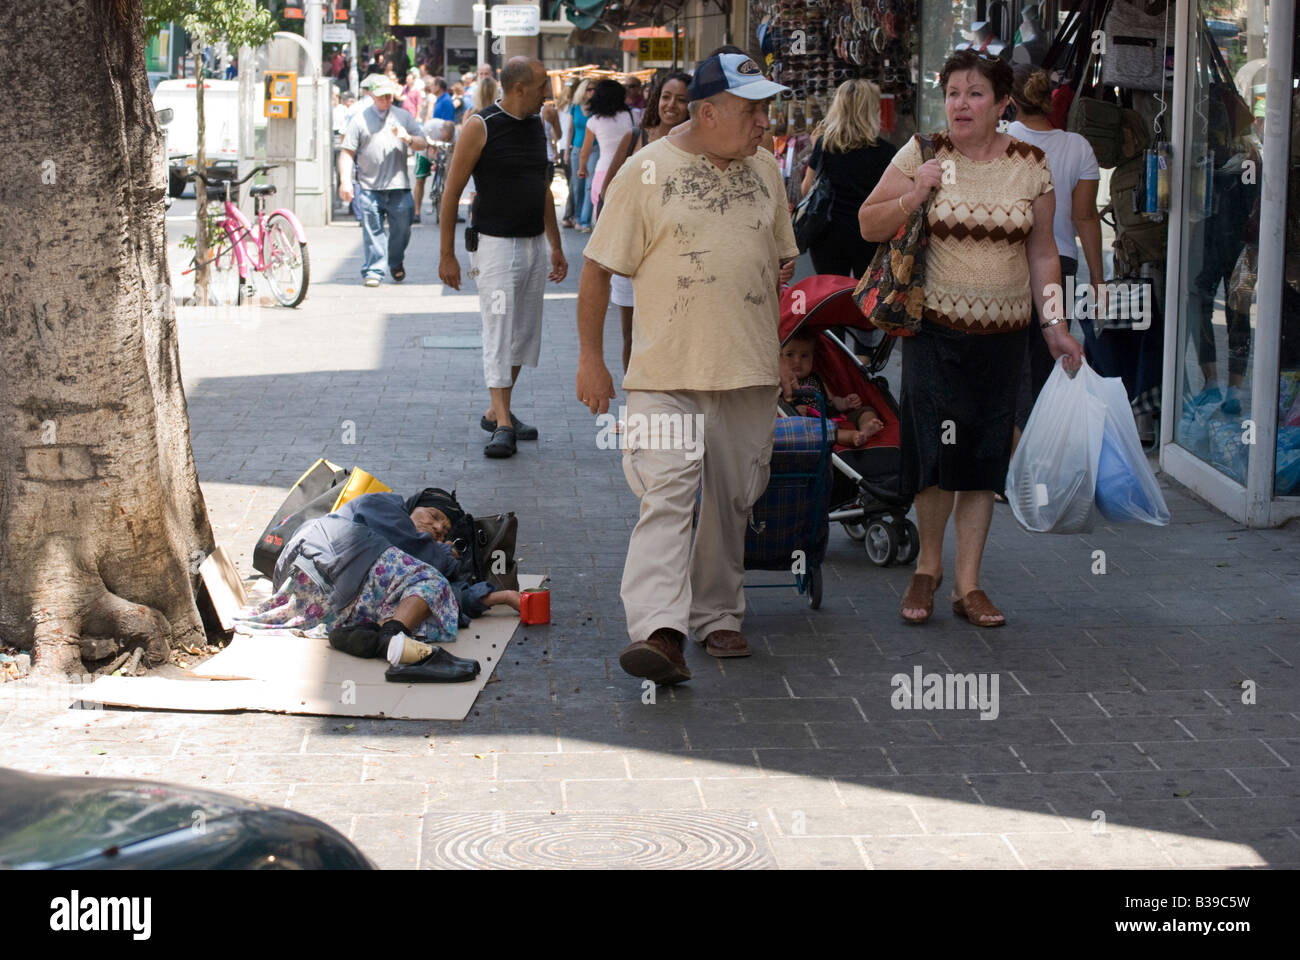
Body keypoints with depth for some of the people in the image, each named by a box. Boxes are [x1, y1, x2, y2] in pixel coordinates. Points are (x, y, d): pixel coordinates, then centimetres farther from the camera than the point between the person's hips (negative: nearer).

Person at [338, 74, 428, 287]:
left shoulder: (403, 116, 13)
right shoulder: (360, 120, 7)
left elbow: (423, 143, 14)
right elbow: (347, 152, 5)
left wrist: (409, 139, -9)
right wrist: (345, 181, -6)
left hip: (399, 186, 2)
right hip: (369, 187, -2)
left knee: (401, 229, 4)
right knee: (373, 231, -3)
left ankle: (396, 264, 27)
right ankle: (373, 270, 4)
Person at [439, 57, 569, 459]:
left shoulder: (537, 126, 11)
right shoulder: (481, 127, -10)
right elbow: (451, 192, -8)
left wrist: (555, 246, 19)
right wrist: (446, 255, -11)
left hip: (534, 244, 7)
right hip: (497, 243, -7)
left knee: (524, 332, 9)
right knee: (499, 331, -9)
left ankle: (496, 411, 20)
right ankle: (502, 423, -9)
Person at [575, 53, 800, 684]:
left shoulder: (763, 170, 11)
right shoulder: (647, 172, -5)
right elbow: (598, 269, -3)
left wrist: (782, 353, 17)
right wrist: (590, 358, -5)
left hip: (750, 370, 5)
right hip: (668, 371, -5)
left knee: (732, 498, 10)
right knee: (666, 493, -15)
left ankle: (716, 615, 23)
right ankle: (658, 631, -24)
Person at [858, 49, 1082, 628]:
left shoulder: (1030, 164, 3)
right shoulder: (922, 154, -2)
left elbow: (1042, 252, 10)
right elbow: (870, 226, 1)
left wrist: (1054, 325, 4)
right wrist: (916, 194, -15)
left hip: (1003, 335, 2)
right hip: (935, 329, -2)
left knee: (984, 459, 5)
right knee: (939, 451, -9)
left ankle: (968, 584, 14)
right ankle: (928, 565, 15)